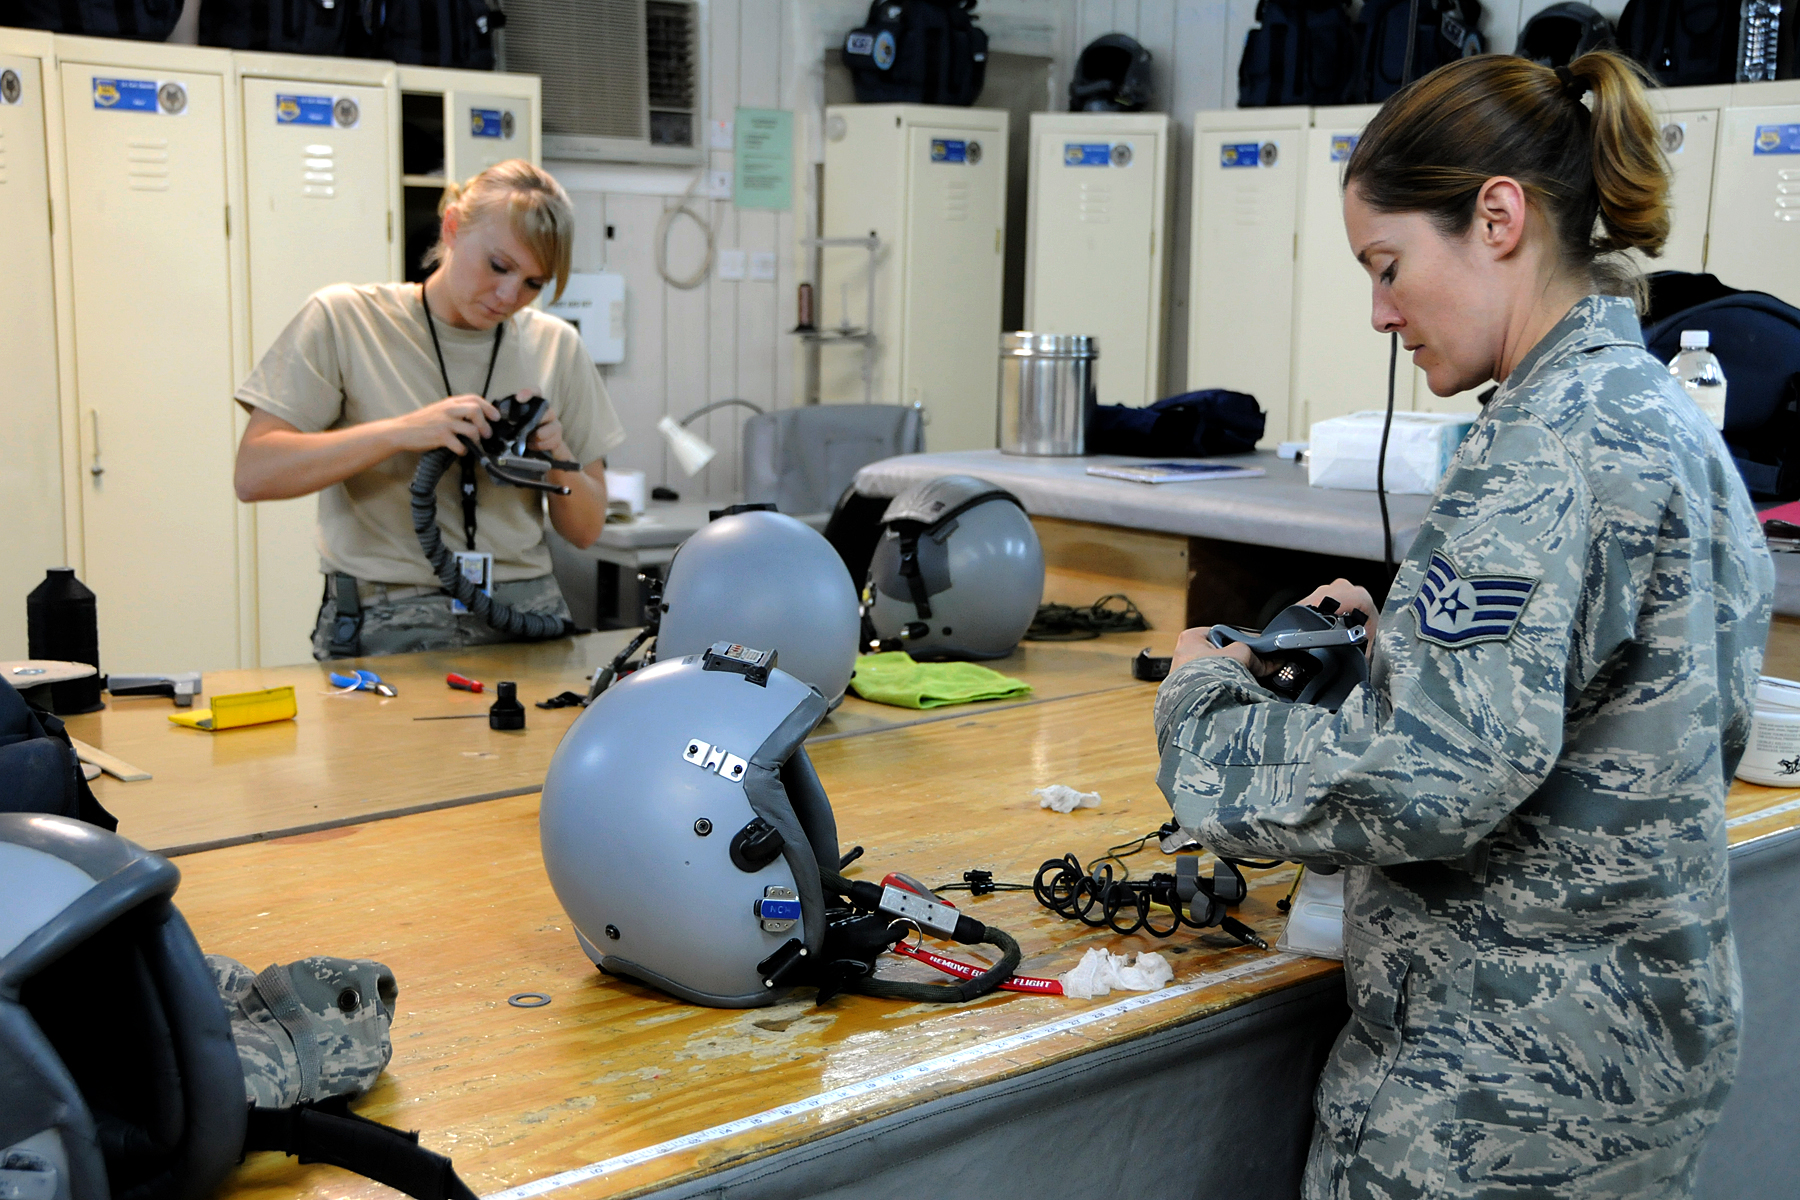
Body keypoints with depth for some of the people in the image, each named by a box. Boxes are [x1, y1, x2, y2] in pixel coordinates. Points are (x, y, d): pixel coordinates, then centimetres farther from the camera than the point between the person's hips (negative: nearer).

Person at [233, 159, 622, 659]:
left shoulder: (556, 346, 11)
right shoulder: (345, 319, 2)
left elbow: (586, 530, 16)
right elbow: (254, 474, -8)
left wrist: (560, 463, -5)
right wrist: (402, 431, -17)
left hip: (522, 618, 4)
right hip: (385, 628, -3)